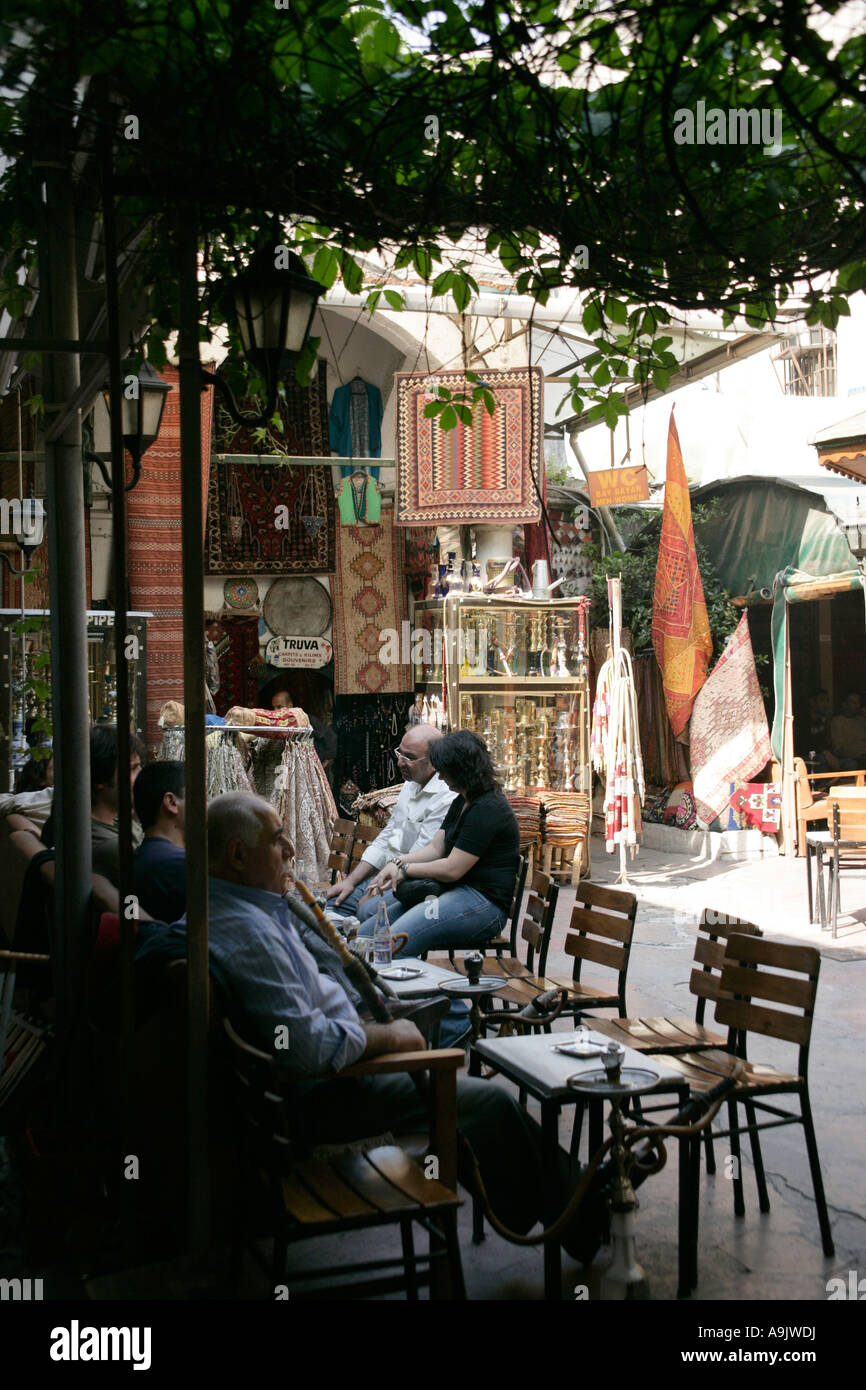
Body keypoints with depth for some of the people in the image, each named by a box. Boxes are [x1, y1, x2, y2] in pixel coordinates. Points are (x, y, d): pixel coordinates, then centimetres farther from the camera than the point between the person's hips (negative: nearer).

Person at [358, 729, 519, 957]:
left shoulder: (487, 810, -17)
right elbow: (435, 848, 15)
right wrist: (397, 862, -3)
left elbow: (452, 869, -19)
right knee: (369, 911, 7)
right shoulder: (462, 802, 17)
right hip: (457, 891, 11)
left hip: (484, 903, -11)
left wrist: (405, 869, -6)